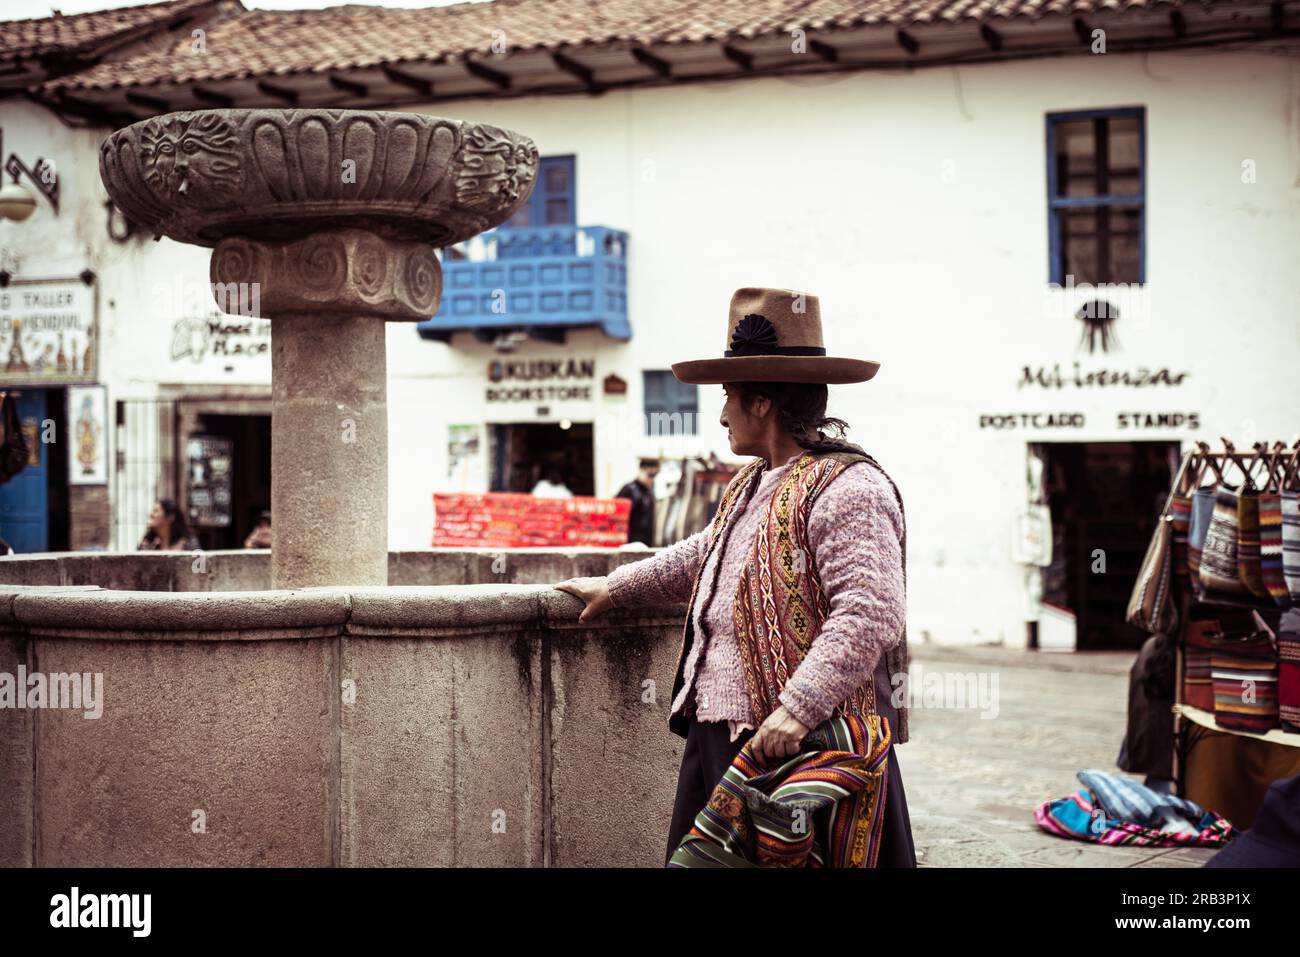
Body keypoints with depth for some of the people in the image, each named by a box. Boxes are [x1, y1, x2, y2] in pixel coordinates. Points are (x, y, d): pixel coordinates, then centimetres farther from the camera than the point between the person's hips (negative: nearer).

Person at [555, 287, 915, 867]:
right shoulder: (749, 486, 18)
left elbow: (869, 614, -25)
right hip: (720, 734, 10)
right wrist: (614, 588, 40)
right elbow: (703, 556, 37)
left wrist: (797, 710, -30)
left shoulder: (847, 489, -15)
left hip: (808, 746, -10)